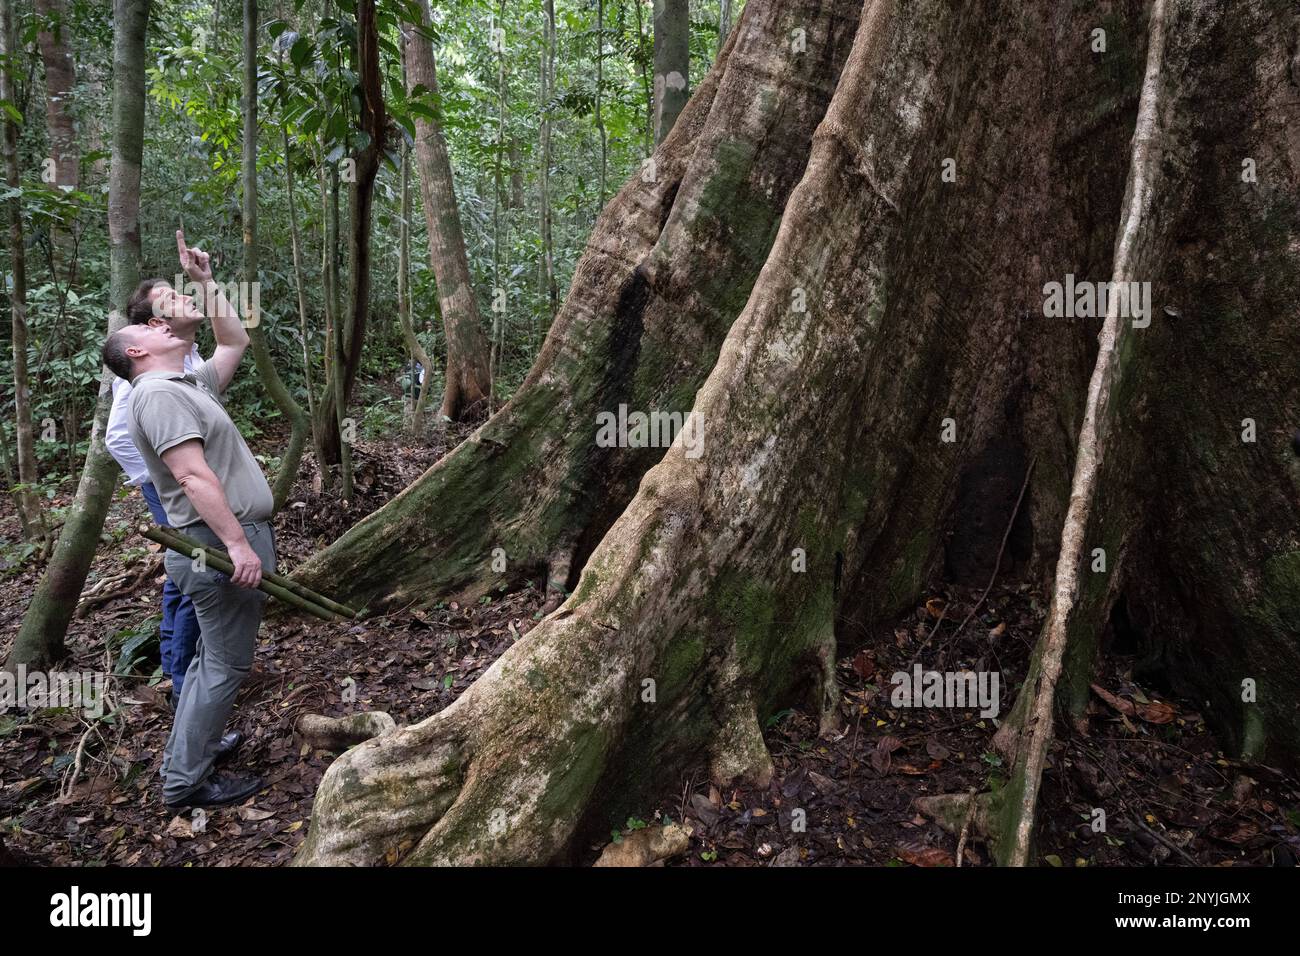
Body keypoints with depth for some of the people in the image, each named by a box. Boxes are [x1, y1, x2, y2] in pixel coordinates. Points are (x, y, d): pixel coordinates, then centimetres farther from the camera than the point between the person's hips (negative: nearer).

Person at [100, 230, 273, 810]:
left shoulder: (192, 385, 19)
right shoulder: (157, 393, -12)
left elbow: (235, 342, 31)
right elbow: (194, 476, -22)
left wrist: (206, 283, 25)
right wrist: (237, 544, -26)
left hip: (233, 537, 10)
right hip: (221, 544, -10)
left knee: (217, 658, 19)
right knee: (226, 664, -4)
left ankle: (189, 750, 31)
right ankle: (187, 783, 5)